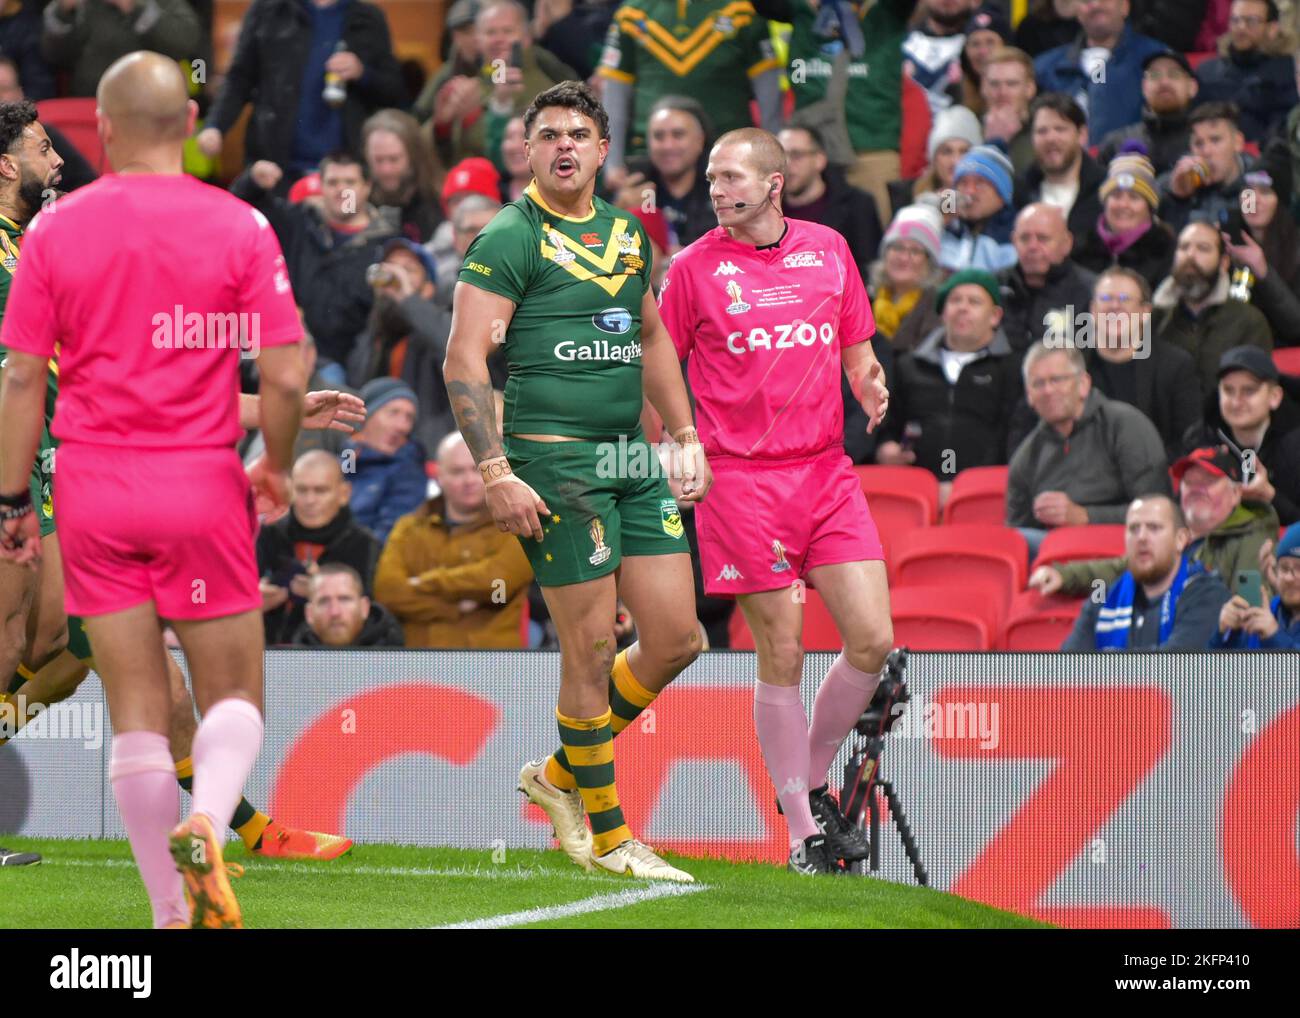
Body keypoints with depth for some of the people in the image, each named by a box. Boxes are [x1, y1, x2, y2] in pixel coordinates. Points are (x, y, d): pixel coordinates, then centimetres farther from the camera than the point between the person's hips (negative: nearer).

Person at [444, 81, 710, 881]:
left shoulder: (628, 235, 14)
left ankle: (561, 775, 23)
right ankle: (606, 837, 9)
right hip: (556, 460, -7)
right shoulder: (510, 238, -7)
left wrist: (687, 438, 21)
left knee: (676, 640, 4)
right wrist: (496, 473, -19)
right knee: (592, 648, -4)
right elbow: (463, 362, -13)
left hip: (633, 456, 7)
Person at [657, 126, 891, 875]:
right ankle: (804, 832, 7)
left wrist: (871, 386, -3)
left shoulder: (829, 249, 9)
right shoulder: (695, 267, 0)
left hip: (827, 470, 3)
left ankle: (811, 782, 18)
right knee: (782, 657, -4)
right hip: (742, 478, -3)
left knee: (873, 641, -5)